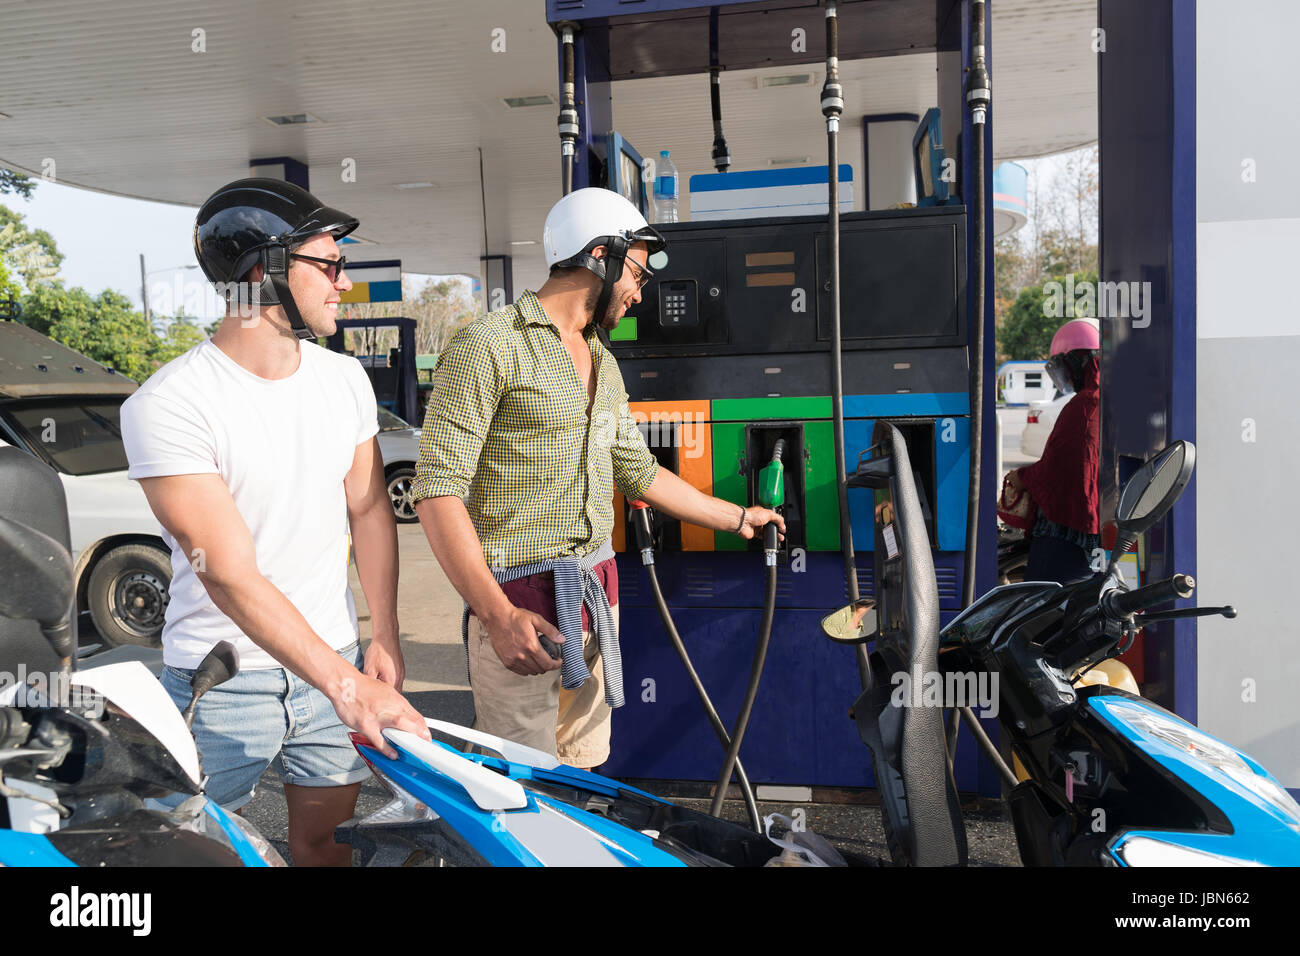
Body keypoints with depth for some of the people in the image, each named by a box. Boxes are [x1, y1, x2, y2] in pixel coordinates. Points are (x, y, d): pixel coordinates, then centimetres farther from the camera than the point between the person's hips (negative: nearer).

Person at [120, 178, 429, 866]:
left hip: (336, 657, 5)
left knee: (326, 838, 17)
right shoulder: (168, 406, -18)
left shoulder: (345, 379, 1)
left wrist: (384, 639, 4)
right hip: (221, 682, -4)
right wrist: (345, 684, -29)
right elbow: (230, 575, -23)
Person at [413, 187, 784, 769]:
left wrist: (737, 518, 30)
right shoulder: (489, 345, -10)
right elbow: (436, 492, -16)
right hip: (519, 605, -8)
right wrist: (498, 616, -21)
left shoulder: (602, 364, 17)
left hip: (596, 599, 8)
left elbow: (639, 473, 26)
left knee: (583, 775, 15)